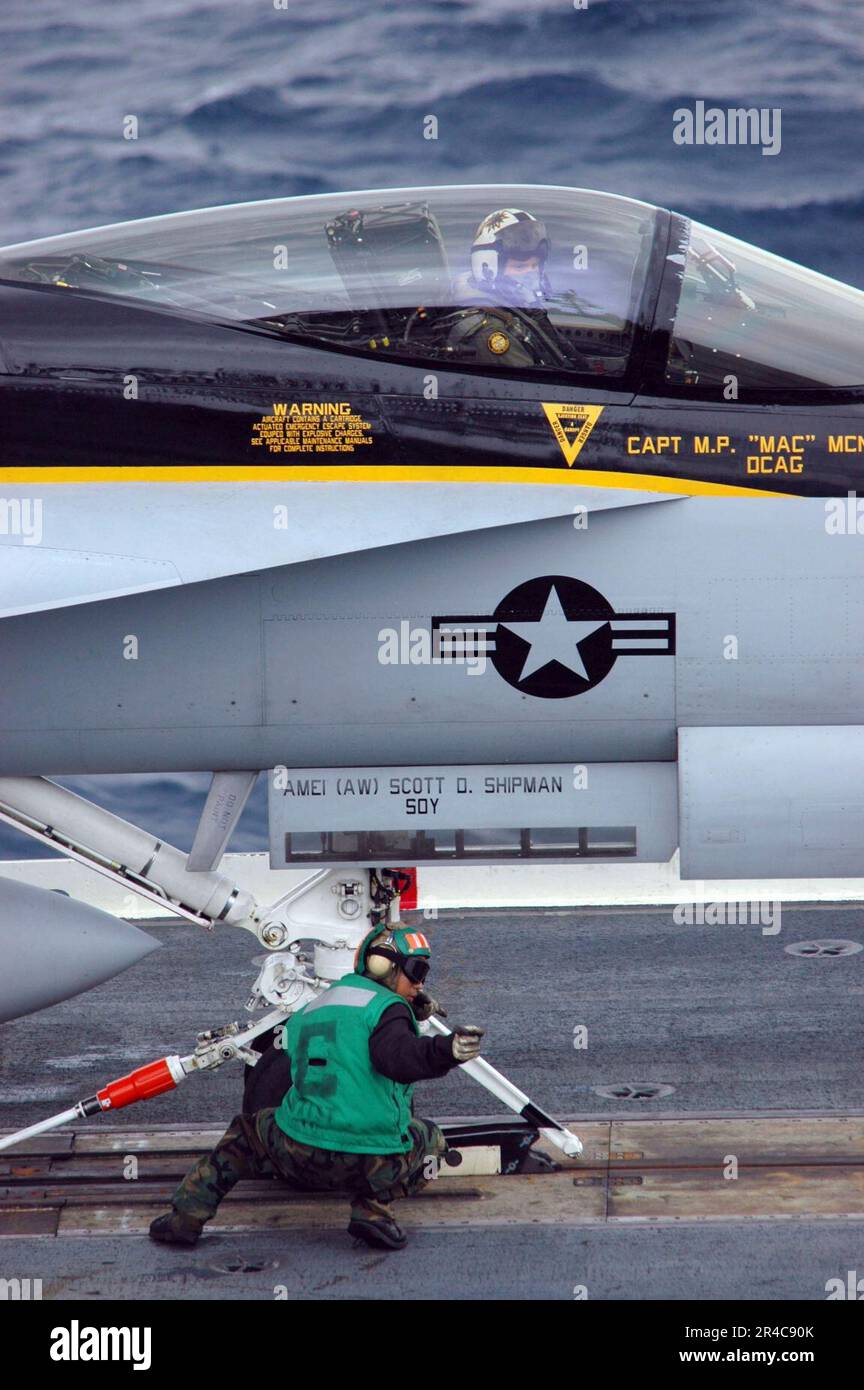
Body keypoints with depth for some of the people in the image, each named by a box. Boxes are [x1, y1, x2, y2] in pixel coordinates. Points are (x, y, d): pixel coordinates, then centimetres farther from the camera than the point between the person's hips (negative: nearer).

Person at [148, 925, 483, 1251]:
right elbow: (396, 1055, -25)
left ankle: (185, 1217, 22)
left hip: (299, 1158, 5)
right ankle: (373, 1209, 2)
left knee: (247, 1130, 35)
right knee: (431, 1139, 27)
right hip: (377, 1162, -5)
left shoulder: (307, 1012, 19)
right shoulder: (388, 1006, -5)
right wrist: (447, 1049, -42)